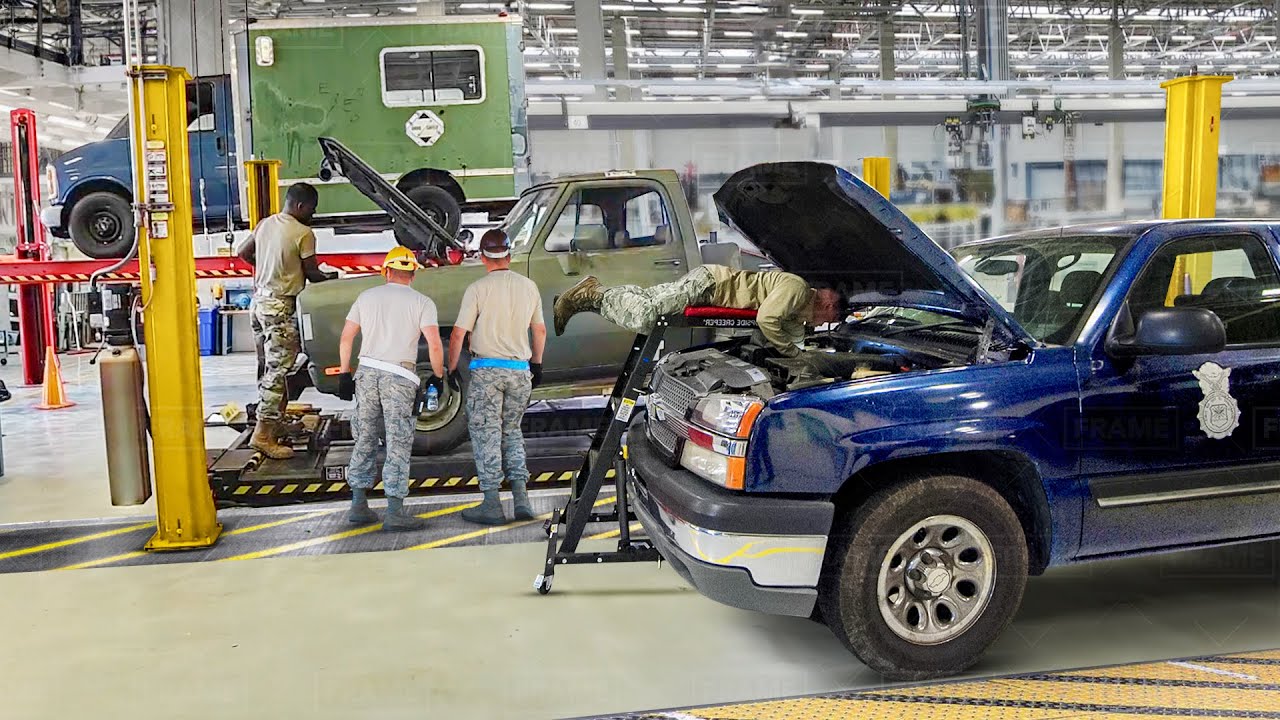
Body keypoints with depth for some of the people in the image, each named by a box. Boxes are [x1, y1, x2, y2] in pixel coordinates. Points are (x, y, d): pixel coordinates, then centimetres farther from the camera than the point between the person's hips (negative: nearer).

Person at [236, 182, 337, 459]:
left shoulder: (265, 224, 9)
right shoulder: (304, 233, -13)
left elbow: (243, 253, 19)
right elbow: (312, 273, -8)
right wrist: (330, 278, 12)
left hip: (259, 301, 8)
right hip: (281, 306, -8)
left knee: (267, 368, 16)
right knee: (278, 371, -7)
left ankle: (273, 423, 26)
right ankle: (264, 434, -9)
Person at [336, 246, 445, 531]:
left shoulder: (367, 296, 10)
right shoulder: (421, 302, -1)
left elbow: (346, 338, 9)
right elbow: (434, 345, -11)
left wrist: (344, 373, 15)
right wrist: (438, 376, 1)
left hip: (367, 373, 4)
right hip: (399, 378, -4)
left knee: (365, 440, 13)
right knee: (398, 445, -1)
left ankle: (358, 505, 17)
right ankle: (395, 512, -3)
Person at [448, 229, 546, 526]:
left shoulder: (478, 289, -8)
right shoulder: (528, 286, 6)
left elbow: (458, 333, -9)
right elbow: (540, 330, 14)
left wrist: (452, 367, 3)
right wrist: (537, 364, 26)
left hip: (487, 370, -4)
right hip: (520, 371, 4)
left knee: (486, 435, 2)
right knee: (511, 432, 16)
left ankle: (492, 504, 1)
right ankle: (521, 498, 7)